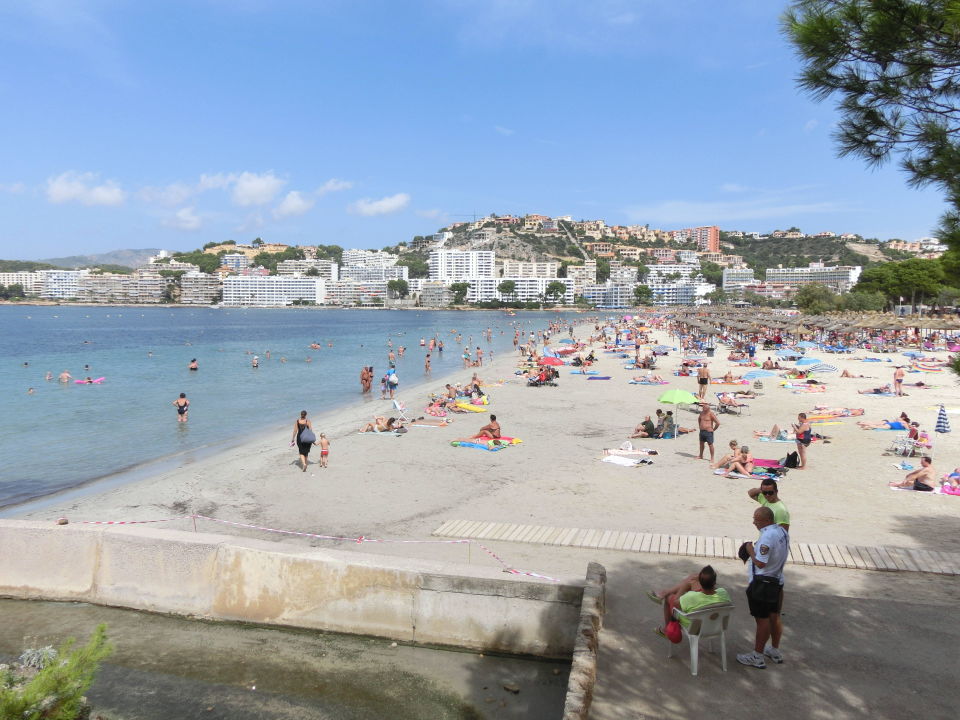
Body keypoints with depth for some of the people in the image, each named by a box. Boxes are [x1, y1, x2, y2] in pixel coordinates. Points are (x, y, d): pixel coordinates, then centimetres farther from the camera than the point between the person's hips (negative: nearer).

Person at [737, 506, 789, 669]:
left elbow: (760, 563, -28)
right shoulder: (783, 532, 2)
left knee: (762, 619, 2)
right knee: (774, 616, 19)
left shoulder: (767, 537, -27)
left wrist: (751, 551, -12)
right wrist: (757, 549, 7)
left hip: (762, 583, -9)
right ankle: (775, 651, 34)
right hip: (778, 581, 9)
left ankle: (758, 656, 13)